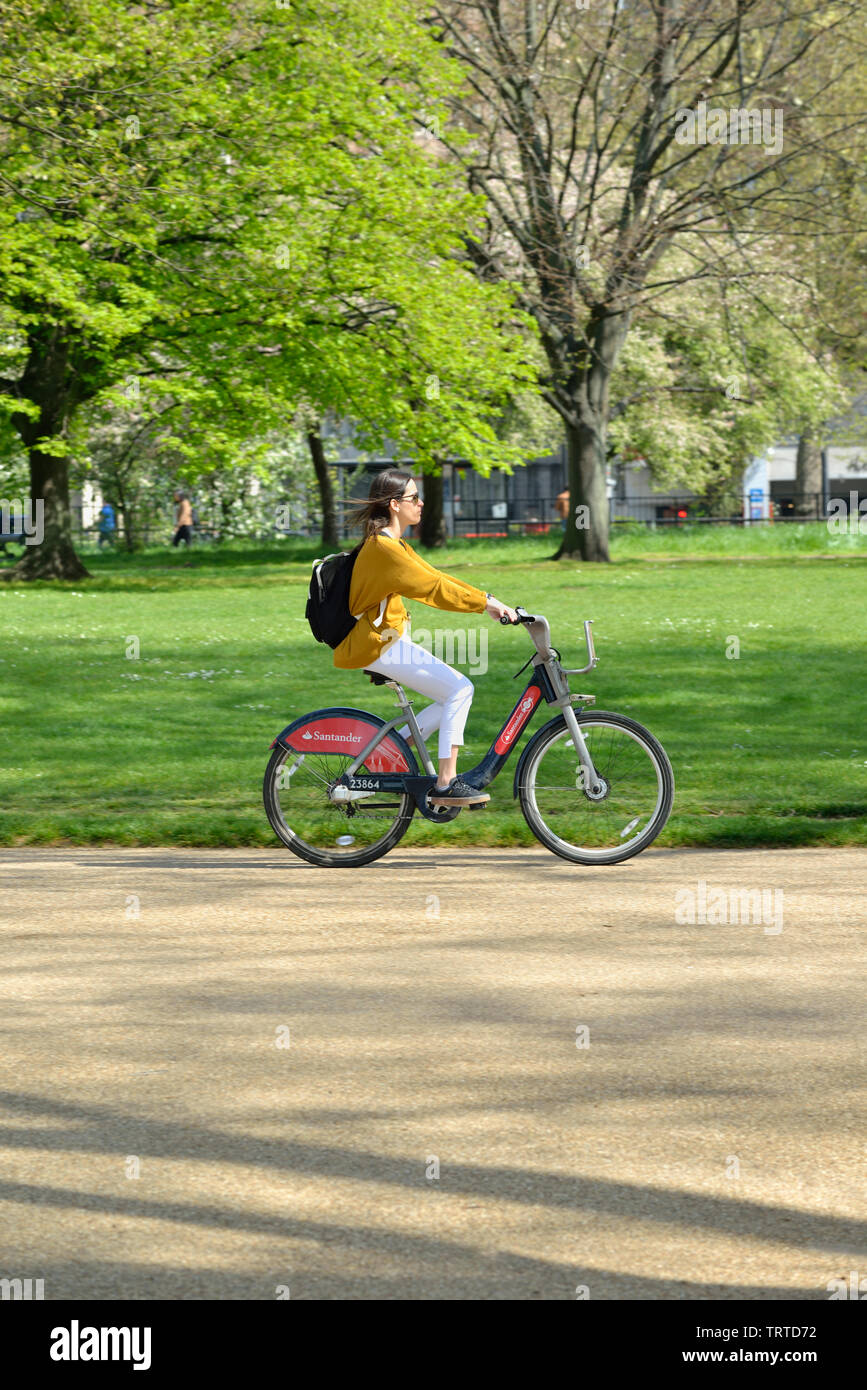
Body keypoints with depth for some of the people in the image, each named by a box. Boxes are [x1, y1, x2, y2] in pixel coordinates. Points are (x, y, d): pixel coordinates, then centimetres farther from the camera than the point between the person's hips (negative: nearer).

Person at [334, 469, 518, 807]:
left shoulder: (391, 545, 15)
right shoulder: (383, 548, -19)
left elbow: (434, 577, 12)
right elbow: (432, 587, -23)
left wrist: (487, 600, 4)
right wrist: (485, 602, -20)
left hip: (389, 639, 10)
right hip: (378, 645, -10)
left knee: (458, 692, 6)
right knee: (459, 690, -14)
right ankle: (446, 785, -10)